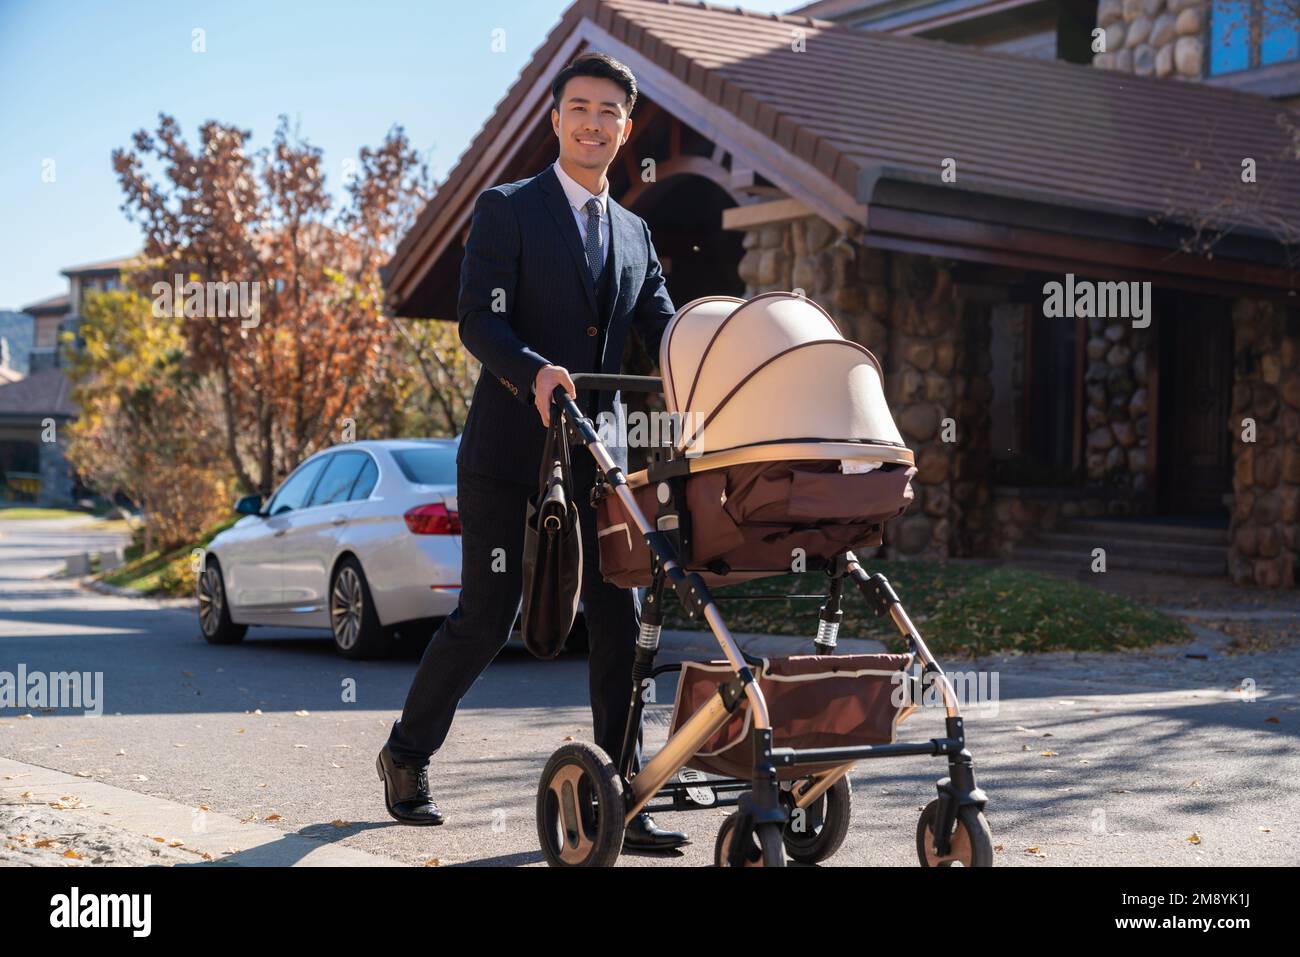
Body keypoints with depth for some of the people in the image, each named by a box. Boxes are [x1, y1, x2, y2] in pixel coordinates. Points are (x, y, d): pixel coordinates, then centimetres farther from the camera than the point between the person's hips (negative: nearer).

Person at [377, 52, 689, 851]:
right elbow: (479, 320, -12)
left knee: (618, 618, -2)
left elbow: (666, 335, 8)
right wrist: (535, 373, -31)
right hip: (510, 447, -5)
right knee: (486, 618, 1)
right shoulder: (506, 209, -1)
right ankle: (408, 755, 24)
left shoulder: (634, 234, 16)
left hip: (596, 452, 5)